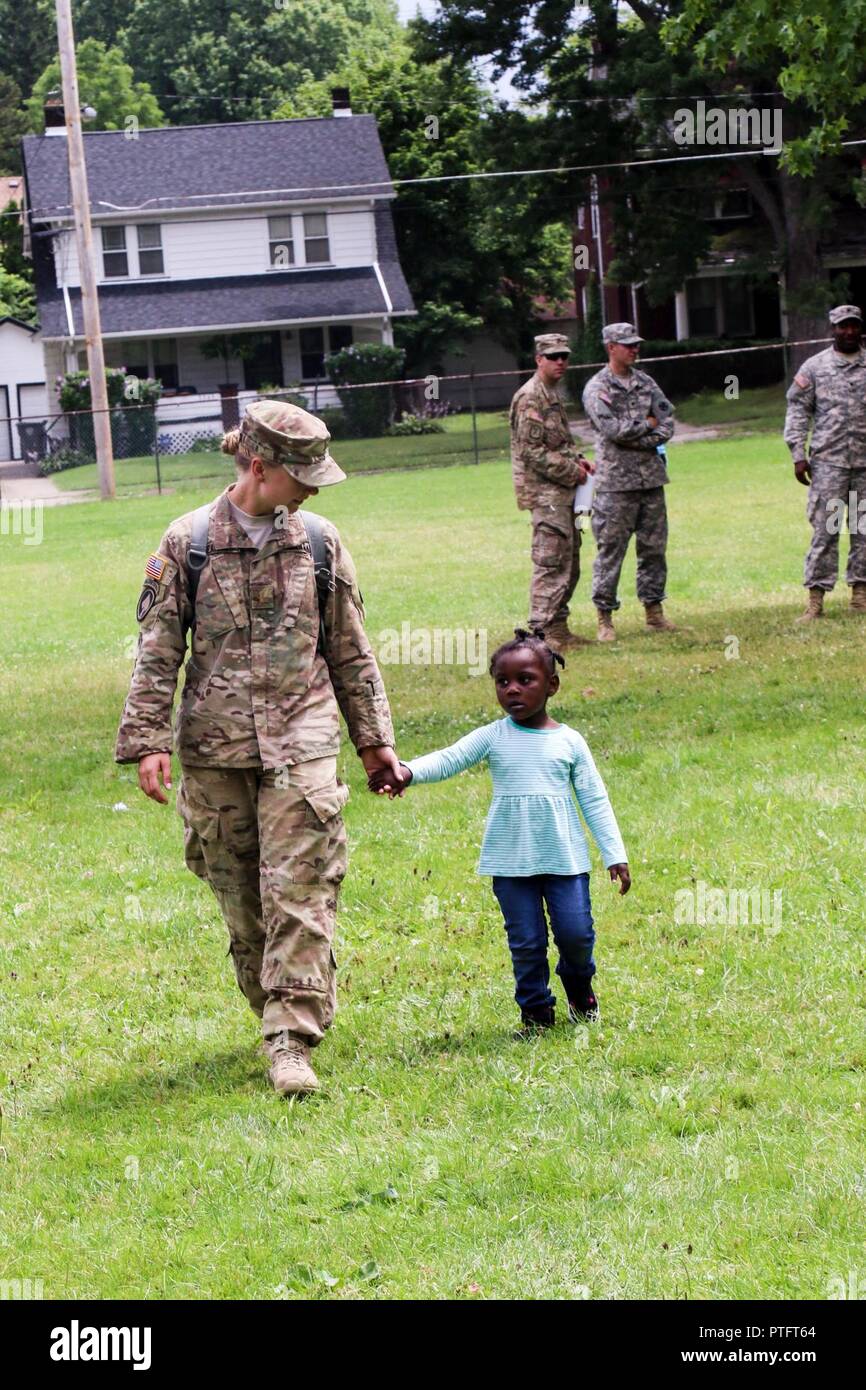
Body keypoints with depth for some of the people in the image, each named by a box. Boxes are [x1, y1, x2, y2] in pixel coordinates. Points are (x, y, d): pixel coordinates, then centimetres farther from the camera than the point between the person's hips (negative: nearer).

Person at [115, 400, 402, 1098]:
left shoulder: (320, 541, 5)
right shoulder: (188, 543, -2)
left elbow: (351, 651, 14)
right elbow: (158, 652, 0)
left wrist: (374, 737, 15)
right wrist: (147, 741, -7)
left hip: (301, 742, 0)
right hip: (215, 750, 0)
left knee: (300, 895, -11)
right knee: (241, 899, 7)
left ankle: (292, 1041, -13)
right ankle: (277, 1011, 25)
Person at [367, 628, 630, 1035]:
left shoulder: (569, 742, 1)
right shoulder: (492, 738, 0)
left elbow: (595, 800, 4)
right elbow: (449, 759, -14)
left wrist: (615, 854, 2)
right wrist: (407, 772, -34)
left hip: (565, 859, 0)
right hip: (511, 861, 0)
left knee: (576, 933, -1)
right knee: (526, 942, 3)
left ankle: (579, 985, 30)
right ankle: (536, 1011, 19)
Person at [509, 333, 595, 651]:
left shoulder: (553, 394, 17)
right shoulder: (530, 398, -14)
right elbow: (531, 451, -19)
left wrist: (576, 459, 8)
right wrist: (571, 470, -15)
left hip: (562, 491, 10)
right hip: (544, 492, -10)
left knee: (569, 562, 12)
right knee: (551, 562, -13)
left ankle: (558, 628, 18)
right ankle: (542, 630, -13)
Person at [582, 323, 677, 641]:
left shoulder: (645, 383, 13)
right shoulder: (597, 388, -5)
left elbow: (667, 424, 5)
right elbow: (612, 428, -17)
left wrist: (636, 439, -10)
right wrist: (647, 425, -5)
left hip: (651, 478, 6)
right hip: (615, 481, -6)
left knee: (654, 547, 9)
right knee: (610, 550, -3)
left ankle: (654, 611, 18)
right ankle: (604, 618, 1)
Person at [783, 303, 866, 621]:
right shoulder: (815, 367, 5)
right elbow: (797, 409, 5)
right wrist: (798, 455, -3)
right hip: (828, 460, -2)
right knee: (824, 529, -5)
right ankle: (816, 599, -5)